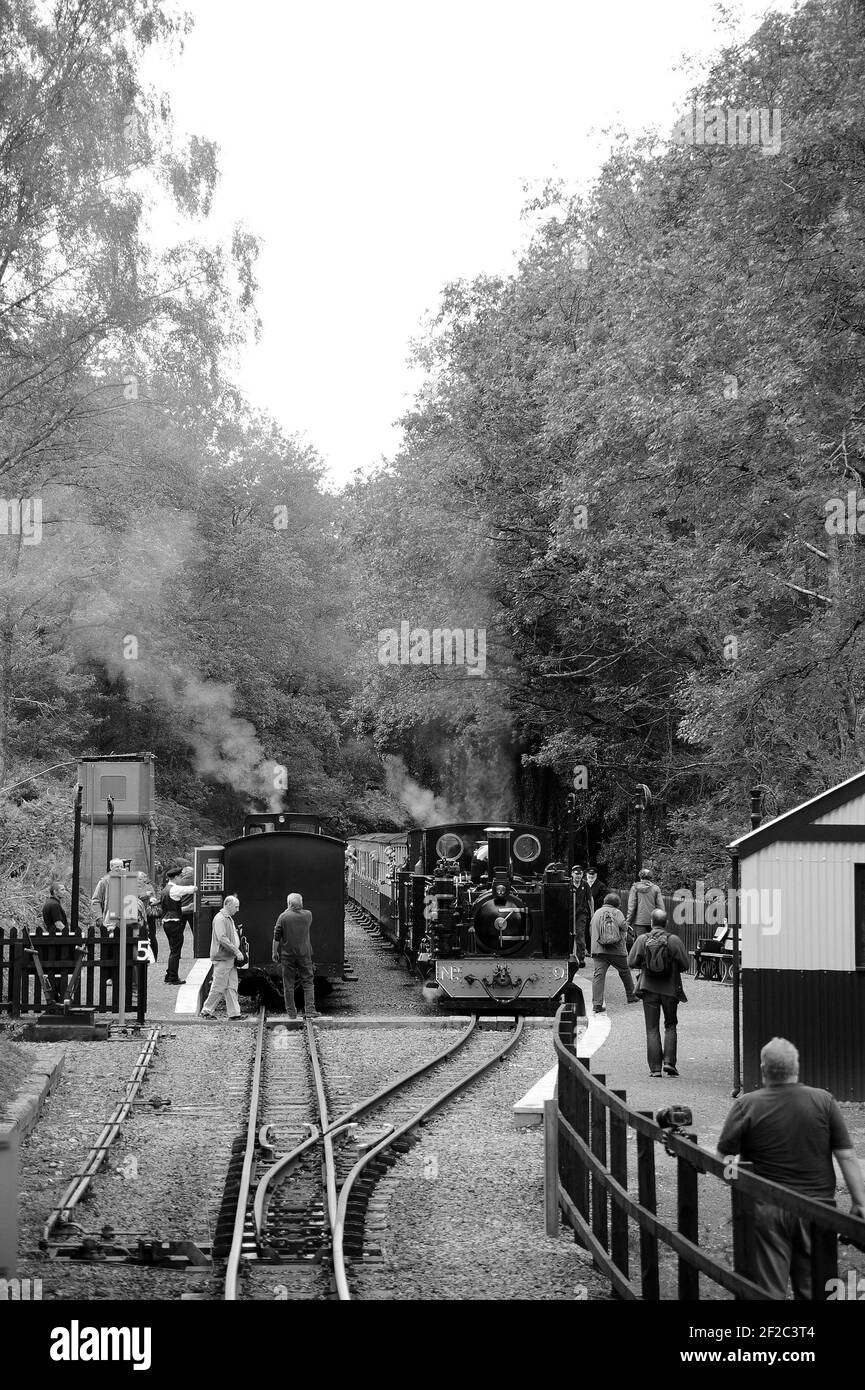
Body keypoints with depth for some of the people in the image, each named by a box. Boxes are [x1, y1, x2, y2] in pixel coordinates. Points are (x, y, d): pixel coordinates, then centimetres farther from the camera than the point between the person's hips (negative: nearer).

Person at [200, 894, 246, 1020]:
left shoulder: (229, 918, 18)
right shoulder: (220, 919, -14)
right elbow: (222, 939, -22)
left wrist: (237, 951, 15)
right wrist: (236, 951, -22)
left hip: (231, 958, 9)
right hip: (222, 958, -9)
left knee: (232, 987, 7)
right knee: (219, 987, -4)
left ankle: (234, 1013, 9)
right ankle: (206, 1011, 5)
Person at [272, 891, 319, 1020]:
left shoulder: (283, 917, -7)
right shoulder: (308, 915, -1)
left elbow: (276, 938, -5)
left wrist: (275, 953, 4)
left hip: (287, 955, -1)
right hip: (304, 954, 1)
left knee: (288, 984, 7)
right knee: (308, 982, 7)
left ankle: (291, 1012, 8)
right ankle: (310, 1010, -3)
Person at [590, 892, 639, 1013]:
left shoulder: (596, 913, 15)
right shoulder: (616, 912, 1)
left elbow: (591, 930, 20)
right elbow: (623, 926, -12)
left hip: (598, 949, 3)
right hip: (616, 949, -2)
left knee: (598, 975, -5)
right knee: (625, 972, 18)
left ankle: (597, 1004, -15)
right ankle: (631, 997, 31)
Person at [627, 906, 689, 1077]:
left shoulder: (642, 939, -6)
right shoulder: (674, 940, -9)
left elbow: (631, 962, -2)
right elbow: (685, 964, -6)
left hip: (649, 988, 0)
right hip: (670, 988, 0)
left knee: (652, 1029, 6)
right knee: (670, 1026, 15)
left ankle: (655, 1068, 2)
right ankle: (669, 1061, 1)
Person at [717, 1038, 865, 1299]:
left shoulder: (745, 1105, -8)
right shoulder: (824, 1101, -3)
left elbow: (724, 1159, -7)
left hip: (767, 1210, -2)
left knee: (770, 1291, 6)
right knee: (812, 1290, 13)